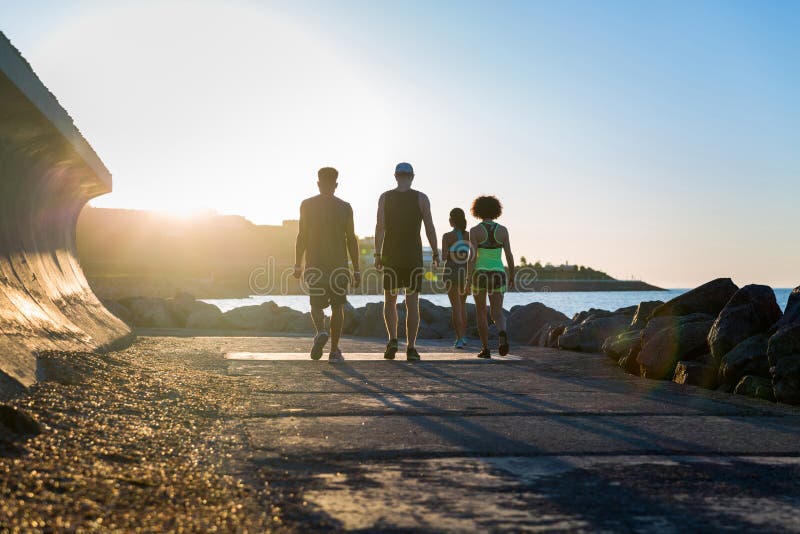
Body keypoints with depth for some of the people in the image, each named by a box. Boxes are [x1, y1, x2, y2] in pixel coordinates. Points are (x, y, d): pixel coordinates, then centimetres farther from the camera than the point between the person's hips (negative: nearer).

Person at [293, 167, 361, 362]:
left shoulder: (307, 205, 1)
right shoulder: (345, 207, 2)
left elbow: (302, 236, -1)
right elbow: (351, 239, -1)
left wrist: (297, 265, 4)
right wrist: (356, 269, 3)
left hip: (314, 263, 0)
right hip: (339, 263, 0)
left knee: (316, 304, 10)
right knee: (337, 306, 8)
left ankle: (321, 332, -19)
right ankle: (334, 350, 6)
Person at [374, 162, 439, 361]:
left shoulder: (385, 197, 2)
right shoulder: (421, 198, 0)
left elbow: (380, 227, -6)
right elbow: (430, 228, -3)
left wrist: (377, 254, -5)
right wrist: (435, 255, 4)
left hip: (390, 255, 1)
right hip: (414, 255, -1)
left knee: (390, 301, 13)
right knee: (412, 303, 3)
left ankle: (392, 340, -3)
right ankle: (411, 347, -1)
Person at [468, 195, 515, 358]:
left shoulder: (475, 231, -5)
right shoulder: (503, 230, 2)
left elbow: (473, 256, -12)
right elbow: (509, 255, 0)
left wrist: (469, 279, -13)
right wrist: (512, 278, 11)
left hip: (480, 274, -1)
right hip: (498, 274, 2)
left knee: (481, 312, 13)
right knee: (497, 312, 2)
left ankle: (486, 349, 11)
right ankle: (502, 332, -32)